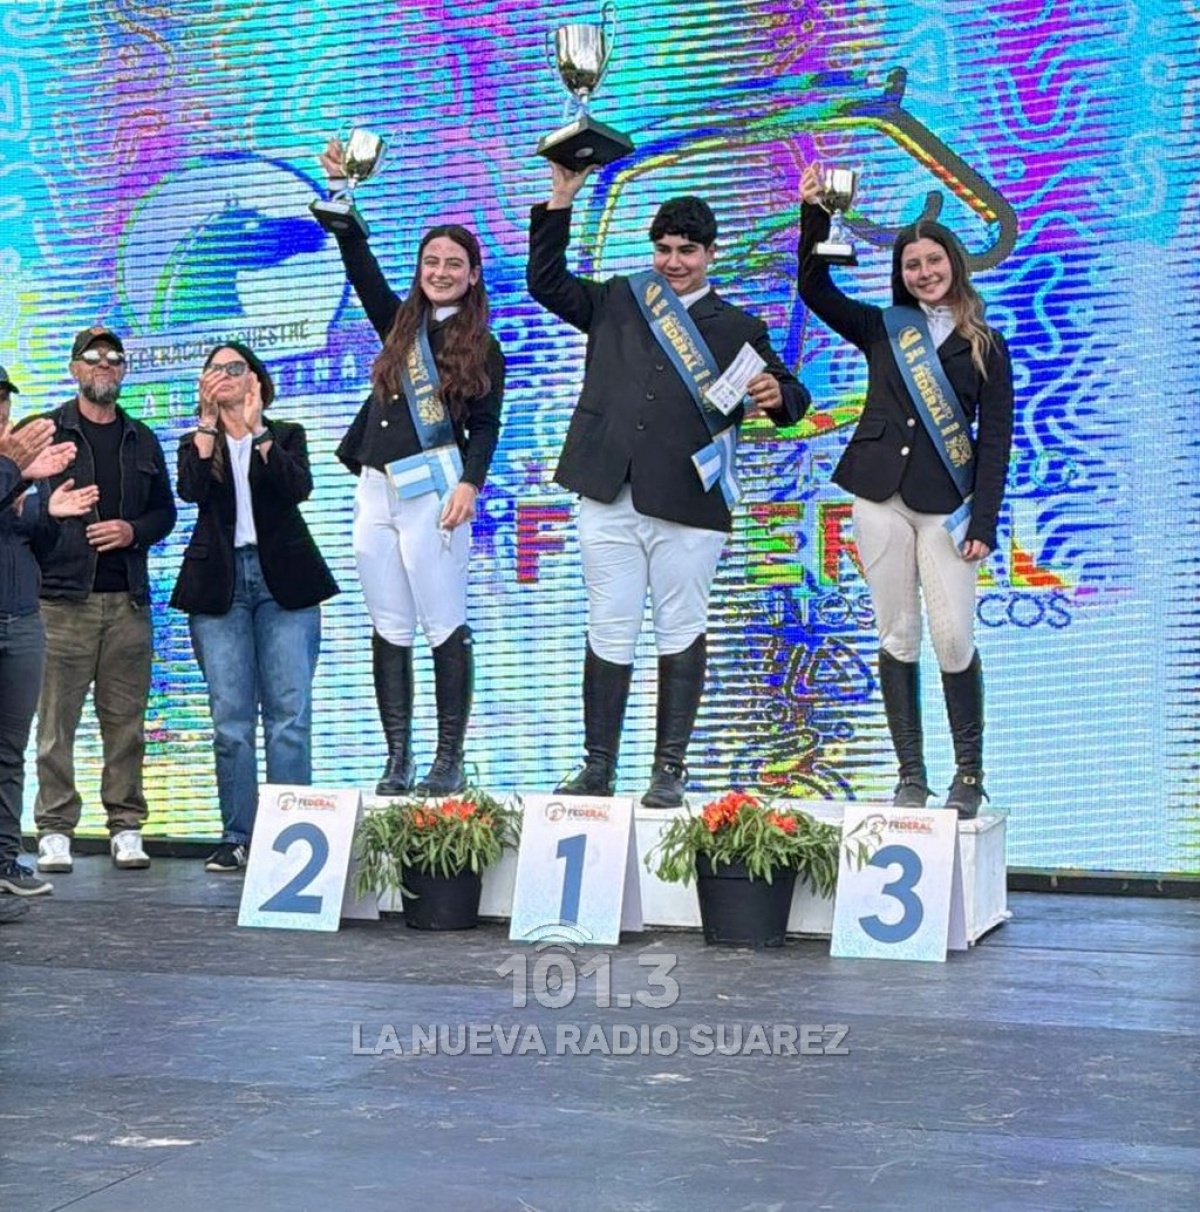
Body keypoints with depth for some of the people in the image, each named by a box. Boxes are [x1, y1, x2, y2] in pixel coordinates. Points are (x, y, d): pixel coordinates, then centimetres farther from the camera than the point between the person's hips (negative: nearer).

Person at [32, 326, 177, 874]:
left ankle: (126, 827, 10)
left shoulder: (142, 441, 18)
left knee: (125, 719, 4)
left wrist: (133, 531, -1)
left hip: (128, 600, 3)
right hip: (64, 597, -3)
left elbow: (165, 511, 17)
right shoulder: (47, 432, 5)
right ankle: (54, 829, 2)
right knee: (57, 719, -4)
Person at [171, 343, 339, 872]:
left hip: (283, 582, -1)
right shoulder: (197, 443, 14)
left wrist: (257, 430, -14)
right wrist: (208, 420, -11)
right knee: (231, 719, 0)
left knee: (289, 714, -5)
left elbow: (300, 487, -9)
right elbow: (190, 490, -8)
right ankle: (237, 837, 5)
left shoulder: (287, 435, 12)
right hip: (219, 585, 1)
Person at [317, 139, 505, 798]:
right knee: (389, 630, 5)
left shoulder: (482, 349, 5)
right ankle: (397, 760, 8)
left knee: (444, 627, -4)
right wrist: (340, 191, 2)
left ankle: (449, 761, -1)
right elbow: (360, 261, 11)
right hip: (376, 491, 5)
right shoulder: (398, 324, 16)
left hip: (432, 490, -5)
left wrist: (469, 485, -17)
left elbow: (486, 428, -2)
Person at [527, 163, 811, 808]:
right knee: (608, 632, 5)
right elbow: (545, 281, 20)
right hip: (609, 497, 2)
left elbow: (788, 393, 5)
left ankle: (670, 770, 10)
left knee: (680, 634, 3)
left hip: (688, 506, -2)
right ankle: (598, 767, 13)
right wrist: (560, 201, 13)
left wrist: (777, 397, -20)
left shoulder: (738, 329, 9)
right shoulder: (617, 302, 16)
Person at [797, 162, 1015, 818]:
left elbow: (994, 441, 1)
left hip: (948, 505, -2)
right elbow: (815, 290, 0)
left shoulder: (985, 347, 5)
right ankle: (910, 775, 11)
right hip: (881, 496, 2)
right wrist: (813, 213, -9)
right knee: (897, 638, 4)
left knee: (953, 639, -8)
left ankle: (969, 773, 7)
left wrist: (983, 524, -6)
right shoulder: (882, 328, 10)